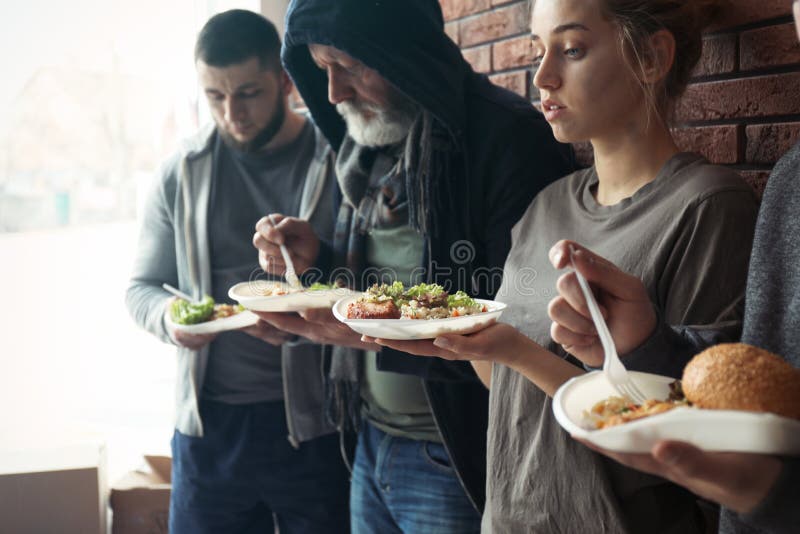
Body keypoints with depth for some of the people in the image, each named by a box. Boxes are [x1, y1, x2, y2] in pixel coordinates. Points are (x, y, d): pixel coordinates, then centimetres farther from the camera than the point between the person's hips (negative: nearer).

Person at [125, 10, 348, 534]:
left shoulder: (339, 165, -5)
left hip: (315, 430, -2)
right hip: (209, 427, 3)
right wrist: (167, 315, -11)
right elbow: (143, 286, 11)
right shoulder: (181, 173, 4)